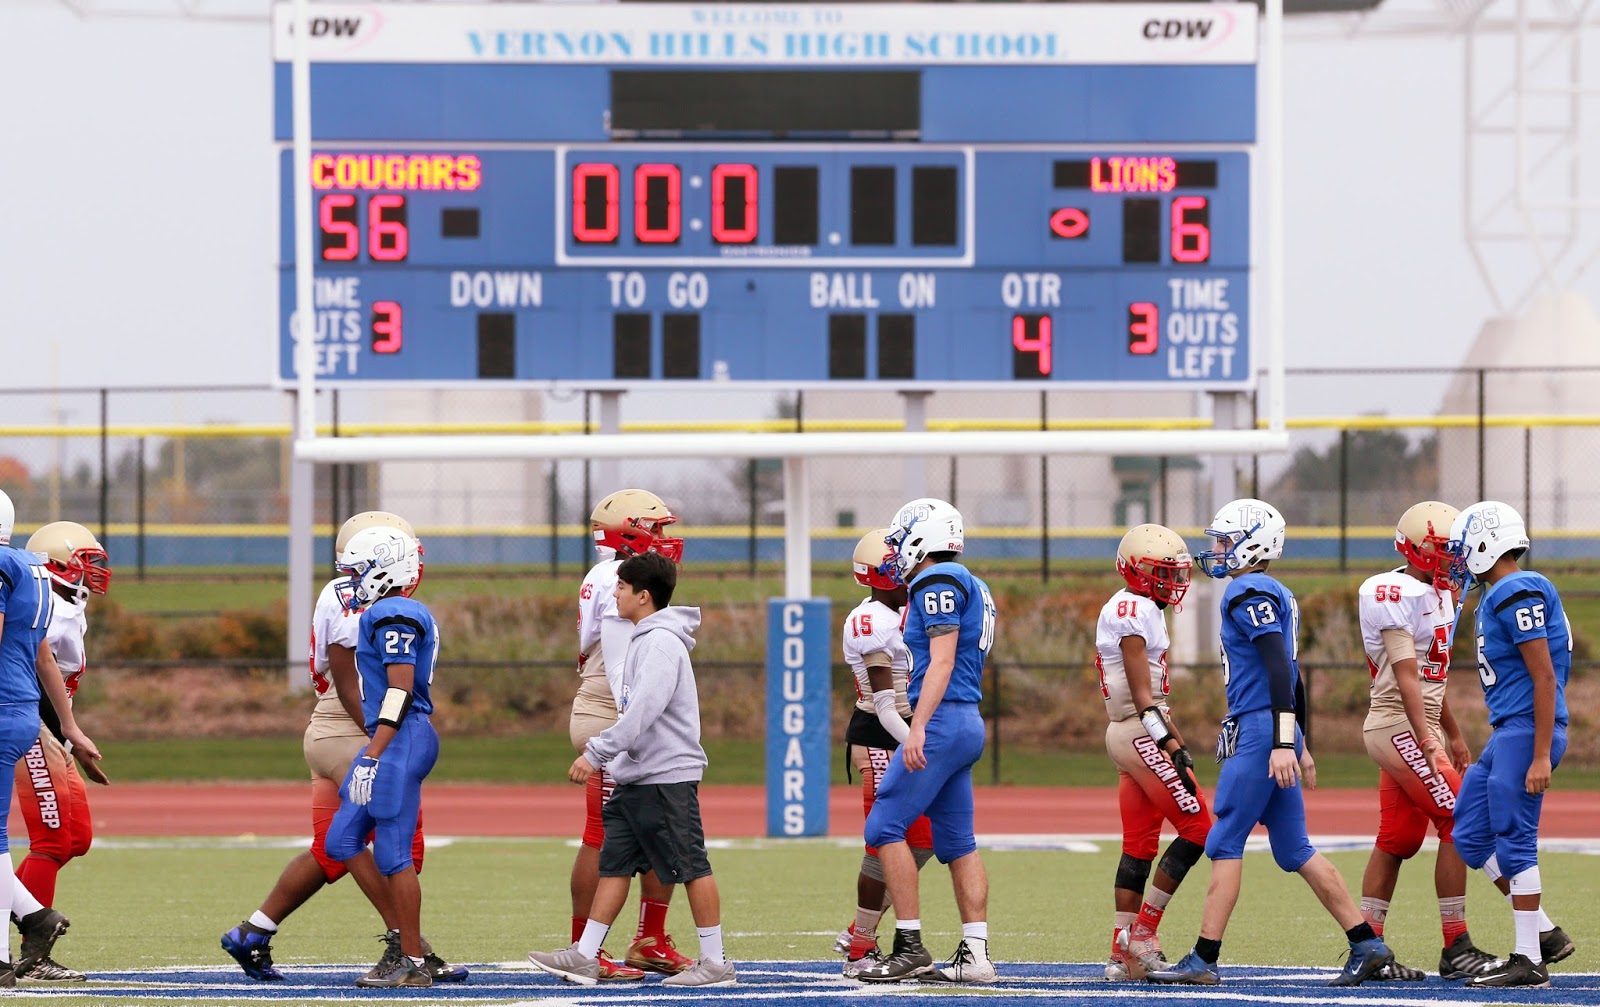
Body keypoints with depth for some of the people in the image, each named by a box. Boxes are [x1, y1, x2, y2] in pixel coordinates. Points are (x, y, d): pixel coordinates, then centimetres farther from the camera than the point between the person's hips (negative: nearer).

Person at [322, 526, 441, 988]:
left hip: (400, 740, -11)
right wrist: (371, 754, 25)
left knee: (393, 853, -6)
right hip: (391, 741, 11)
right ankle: (404, 938, 13)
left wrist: (371, 758, -22)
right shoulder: (390, 615, 18)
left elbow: (400, 691, -20)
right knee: (343, 843, 11)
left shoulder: (393, 617, -14)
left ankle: (413, 962, -1)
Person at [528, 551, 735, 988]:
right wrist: (606, 753, 22)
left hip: (667, 776, -10)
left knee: (690, 868, -3)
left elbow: (643, 711, -25)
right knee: (614, 864, 8)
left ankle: (716, 963, 2)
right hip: (636, 775, 10)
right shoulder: (644, 639, 15)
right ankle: (584, 957, 8)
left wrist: (597, 753, -24)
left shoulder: (662, 643, -16)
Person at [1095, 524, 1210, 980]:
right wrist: (1170, 743, -19)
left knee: (1139, 847, 10)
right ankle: (1142, 931, -5)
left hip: (1129, 737, 10)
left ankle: (1123, 953, 9)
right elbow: (1142, 696, -17)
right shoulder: (1134, 612, -13)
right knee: (1197, 829, -8)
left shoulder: (1137, 611, 18)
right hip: (1140, 734, -10)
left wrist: (1177, 741, 21)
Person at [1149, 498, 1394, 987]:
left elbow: (1280, 670, -20)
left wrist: (1283, 744, -25)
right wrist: (1298, 745, 29)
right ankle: (1366, 943, 8)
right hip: (1274, 732, 10)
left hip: (1260, 728, -10)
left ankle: (1204, 960, -6)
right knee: (1293, 850, 10)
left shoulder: (1249, 593, -12)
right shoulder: (1276, 595, 18)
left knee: (1224, 844, -6)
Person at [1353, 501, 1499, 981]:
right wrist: (1428, 744, -24)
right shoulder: (1399, 595, -15)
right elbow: (1406, 677, -19)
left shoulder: (1434, 595, 16)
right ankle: (1456, 949, -9)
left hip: (1418, 727, 10)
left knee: (1397, 841, 9)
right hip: (1400, 727, -10)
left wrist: (1453, 736, 26)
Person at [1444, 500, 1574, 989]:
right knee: (1471, 837, 11)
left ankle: (1529, 961, -2)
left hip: (1527, 730, -11)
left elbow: (1544, 678, -19)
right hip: (1505, 732, 11)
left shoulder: (1519, 595, -15)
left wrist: (1540, 756, -21)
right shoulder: (1495, 598, 16)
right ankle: (1545, 934, 15)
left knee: (1513, 842, -7)